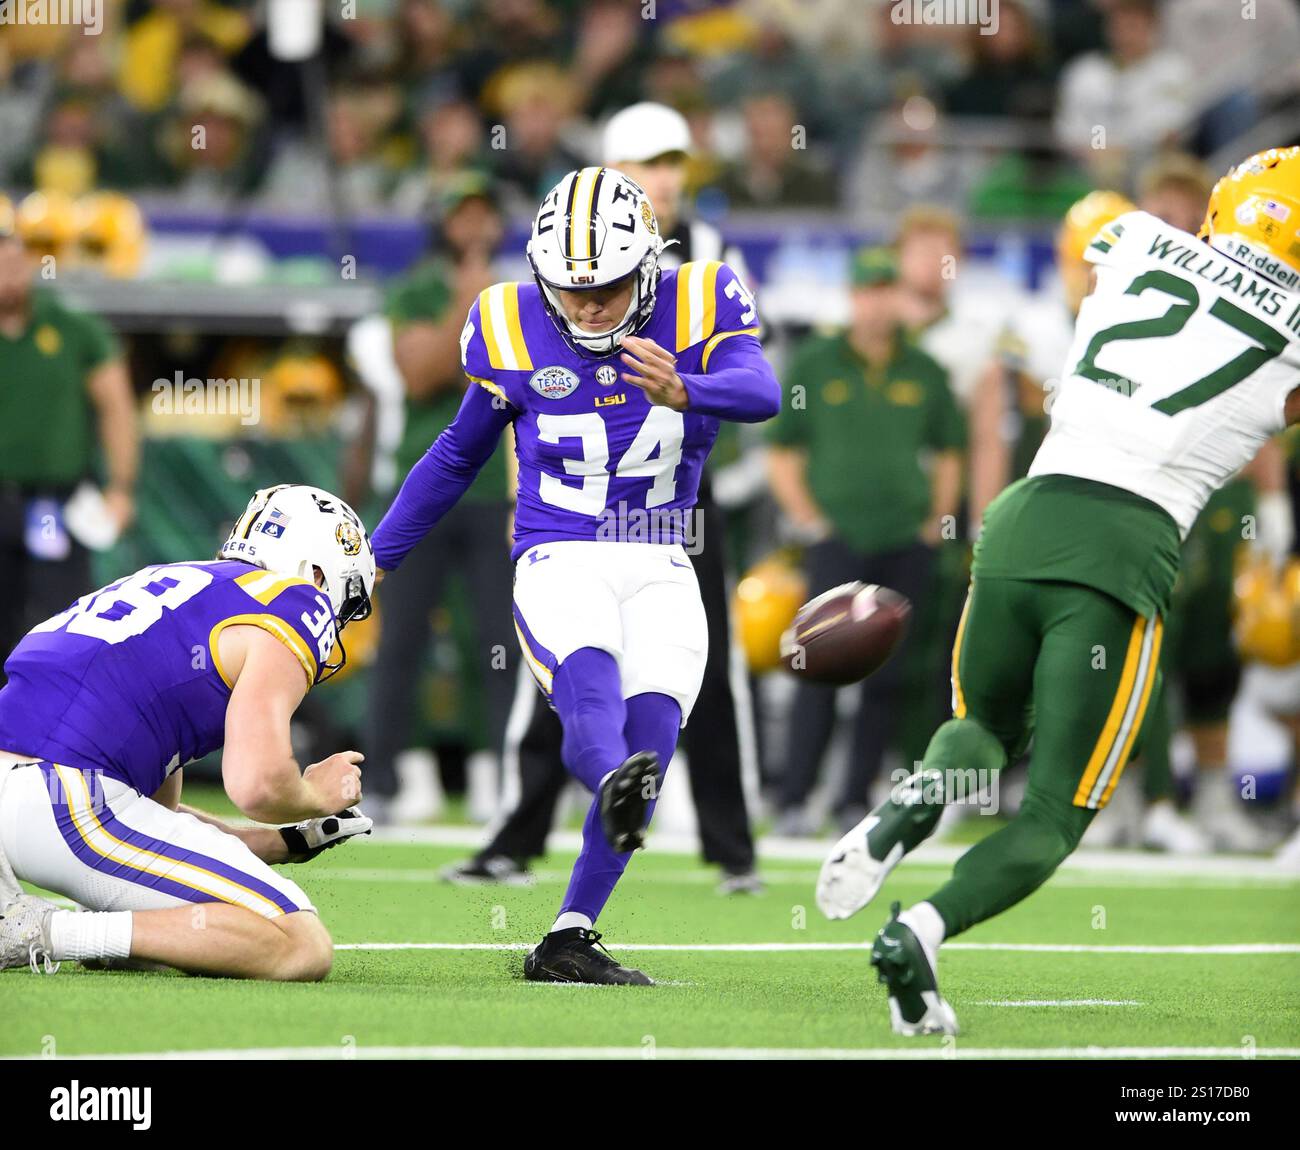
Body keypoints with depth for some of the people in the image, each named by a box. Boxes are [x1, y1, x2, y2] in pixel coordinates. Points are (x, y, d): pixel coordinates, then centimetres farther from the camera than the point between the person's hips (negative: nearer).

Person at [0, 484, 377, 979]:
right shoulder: (293, 605, 3)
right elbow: (258, 786, -11)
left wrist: (289, 842, 33)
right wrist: (318, 796, 11)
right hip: (66, 804, -9)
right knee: (302, 950, -7)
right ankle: (48, 932, -14)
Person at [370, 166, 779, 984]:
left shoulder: (699, 308, -5)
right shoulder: (512, 330, 0)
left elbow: (762, 393, -26)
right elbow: (459, 456, 15)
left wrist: (681, 392, -49)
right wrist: (366, 565, 18)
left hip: (660, 570, 1)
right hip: (559, 562, -1)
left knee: (651, 735, -18)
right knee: (592, 686, -32)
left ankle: (569, 940, -13)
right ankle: (613, 788, -65)